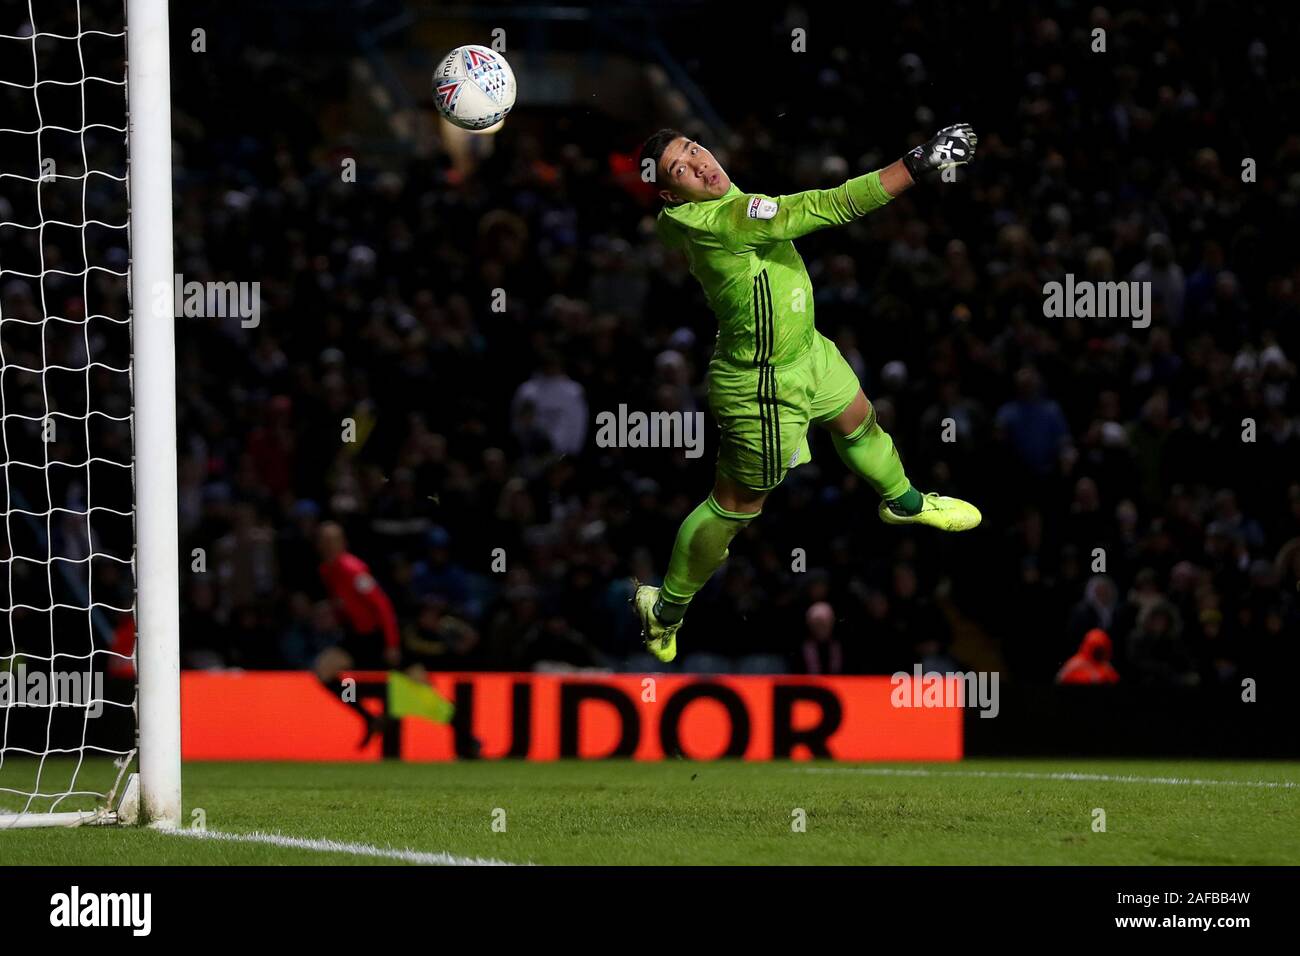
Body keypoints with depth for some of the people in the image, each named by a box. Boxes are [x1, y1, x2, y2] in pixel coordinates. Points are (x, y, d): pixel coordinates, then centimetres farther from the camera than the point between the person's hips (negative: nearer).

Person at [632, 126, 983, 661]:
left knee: (858, 421, 33)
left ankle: (902, 501, 64)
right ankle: (664, 612, 28)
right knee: (735, 507, 8)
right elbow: (830, 207, -42)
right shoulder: (721, 220, -39)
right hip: (765, 387, -10)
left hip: (805, 351, 10)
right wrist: (920, 163, -42)